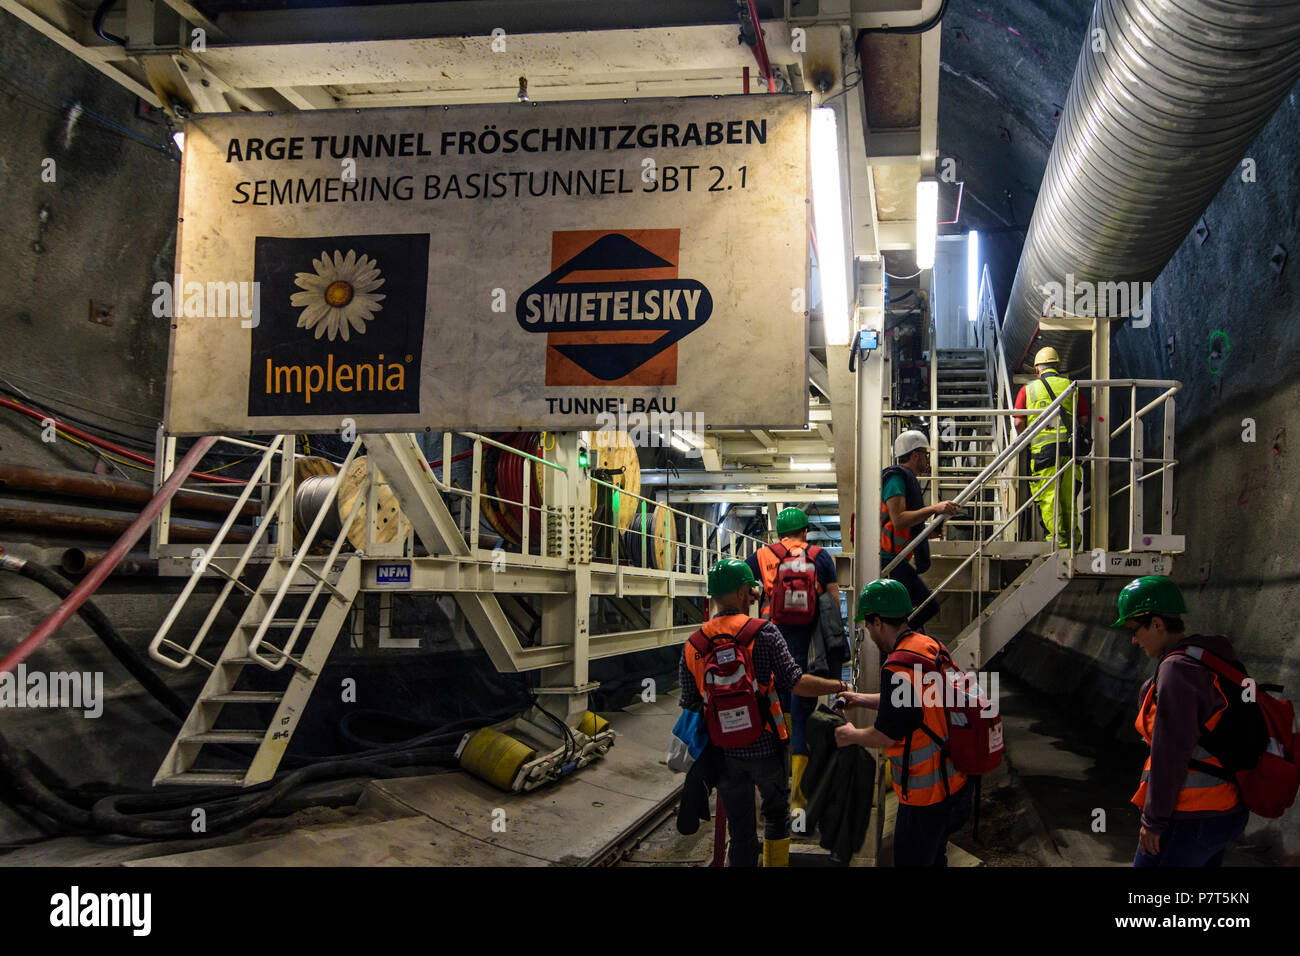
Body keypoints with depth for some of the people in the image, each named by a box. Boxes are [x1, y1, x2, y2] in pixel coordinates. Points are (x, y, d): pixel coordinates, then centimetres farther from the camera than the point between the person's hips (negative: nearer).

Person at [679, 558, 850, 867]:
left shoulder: (693, 645, -2)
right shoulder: (763, 633, -13)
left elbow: (690, 705, 3)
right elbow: (795, 682, -16)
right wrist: (840, 687, -4)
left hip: (724, 751, 3)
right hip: (765, 746, -3)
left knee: (740, 829, 13)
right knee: (777, 812, 21)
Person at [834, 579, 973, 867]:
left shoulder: (898, 667, -24)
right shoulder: (932, 647, 5)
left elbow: (887, 735, -19)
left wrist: (852, 736, 0)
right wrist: (861, 699, 25)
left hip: (925, 794, -9)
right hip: (952, 783, 9)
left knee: (911, 861, 3)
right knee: (934, 859, 23)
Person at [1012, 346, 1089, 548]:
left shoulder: (1028, 389, 6)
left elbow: (1018, 422, 2)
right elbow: (1084, 419, 12)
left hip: (1042, 447, -3)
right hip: (1070, 446, 3)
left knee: (1048, 494, 0)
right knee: (1067, 494, 12)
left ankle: (1057, 537, -5)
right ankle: (1072, 536, 13)